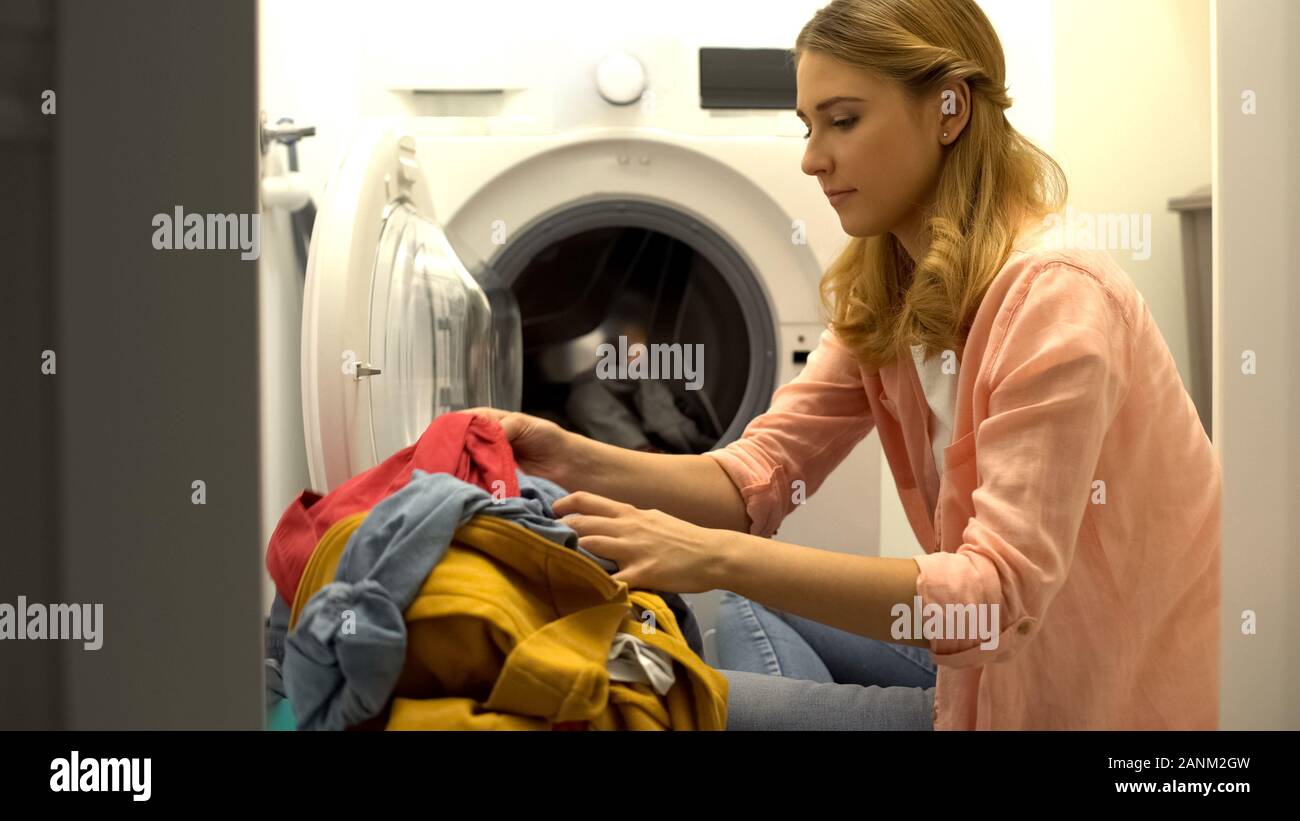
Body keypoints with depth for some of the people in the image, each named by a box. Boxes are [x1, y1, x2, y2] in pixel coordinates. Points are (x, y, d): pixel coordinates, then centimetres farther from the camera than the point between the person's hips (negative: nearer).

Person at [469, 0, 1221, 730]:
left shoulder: (1053, 293, -24)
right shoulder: (880, 293, 4)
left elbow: (1001, 596, -31)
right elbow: (759, 477, 1)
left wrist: (719, 558, -36)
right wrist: (581, 462, -17)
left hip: (1091, 700, -8)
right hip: (985, 662, 8)